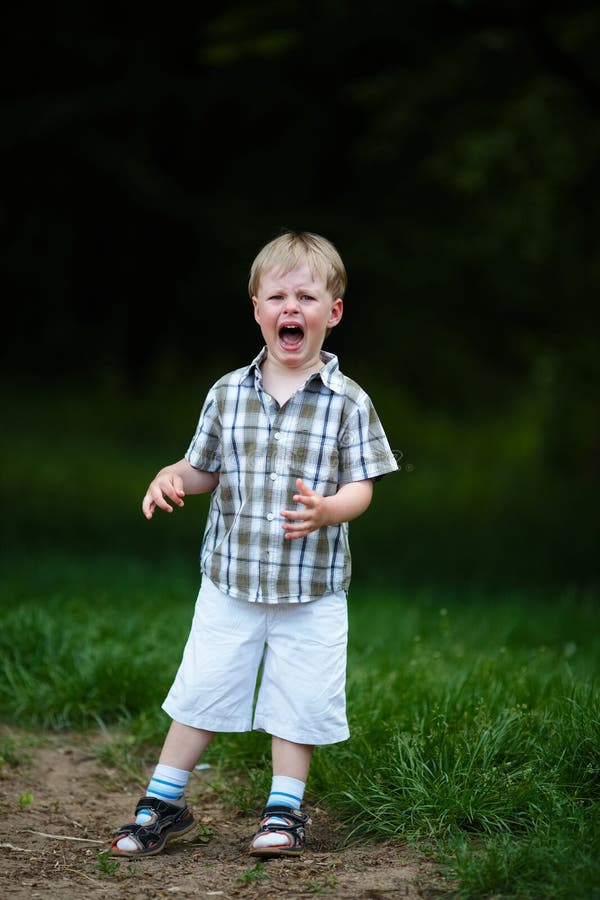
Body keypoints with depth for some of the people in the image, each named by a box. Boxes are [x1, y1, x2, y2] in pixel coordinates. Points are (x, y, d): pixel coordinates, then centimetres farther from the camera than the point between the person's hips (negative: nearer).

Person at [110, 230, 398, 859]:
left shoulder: (348, 402, -6)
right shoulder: (228, 393, 1)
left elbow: (361, 487, -7)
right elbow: (206, 470, 12)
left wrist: (326, 510, -27)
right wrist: (172, 478, -9)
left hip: (312, 588, -2)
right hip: (231, 578, 2)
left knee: (298, 700, 6)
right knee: (200, 691, 8)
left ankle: (284, 810, 22)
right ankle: (163, 804, 21)